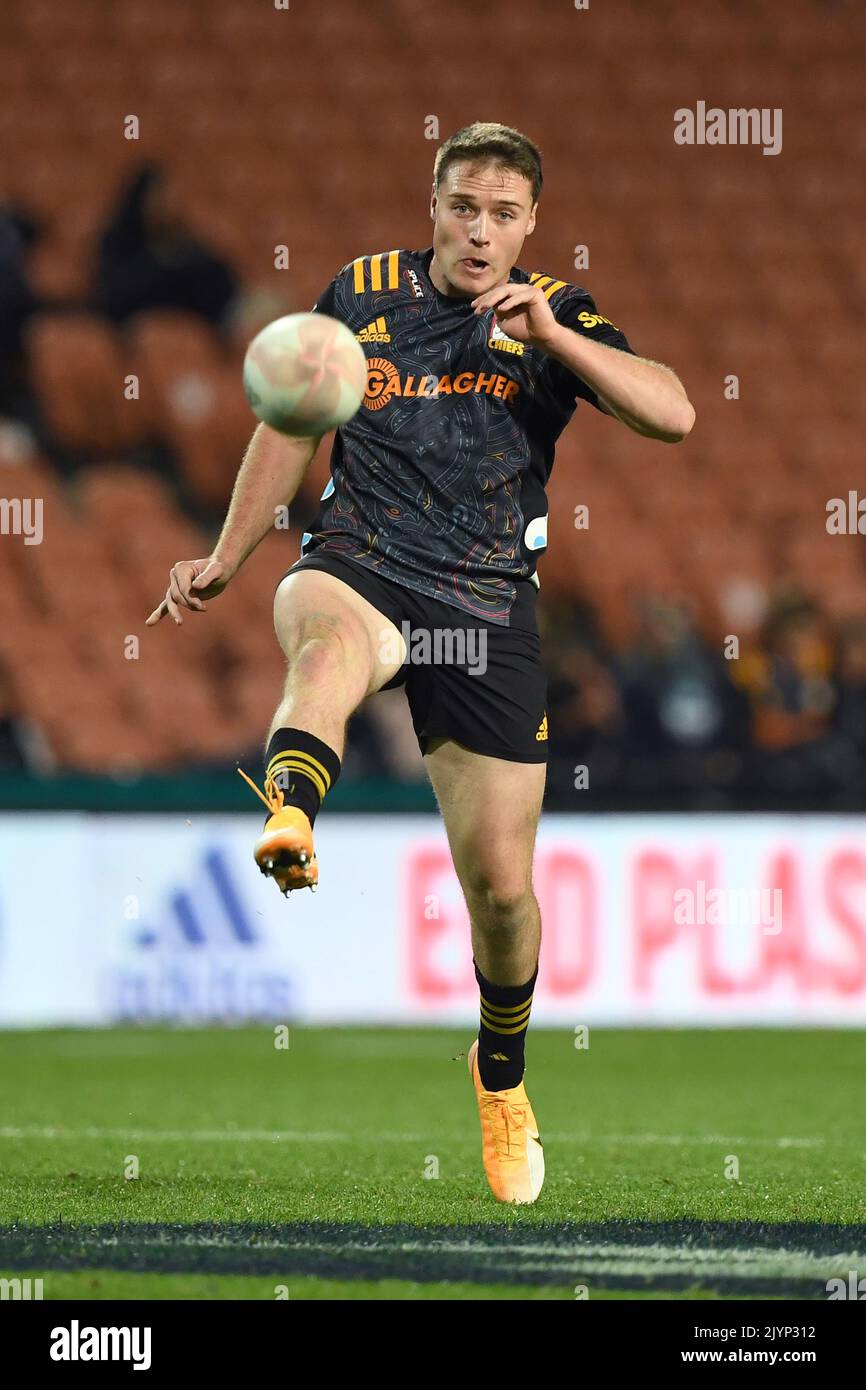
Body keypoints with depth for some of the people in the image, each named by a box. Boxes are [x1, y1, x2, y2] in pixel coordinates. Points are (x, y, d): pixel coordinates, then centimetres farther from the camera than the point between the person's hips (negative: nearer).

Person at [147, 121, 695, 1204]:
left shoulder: (557, 315, 4)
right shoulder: (360, 295, 7)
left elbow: (672, 415, -11)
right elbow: (292, 428, 21)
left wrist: (551, 337, -22)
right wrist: (223, 562, 18)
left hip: (488, 607, 1)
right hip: (358, 570, -1)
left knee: (501, 884, 1)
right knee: (330, 645, -41)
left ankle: (501, 1073, 31)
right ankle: (287, 824, -73)